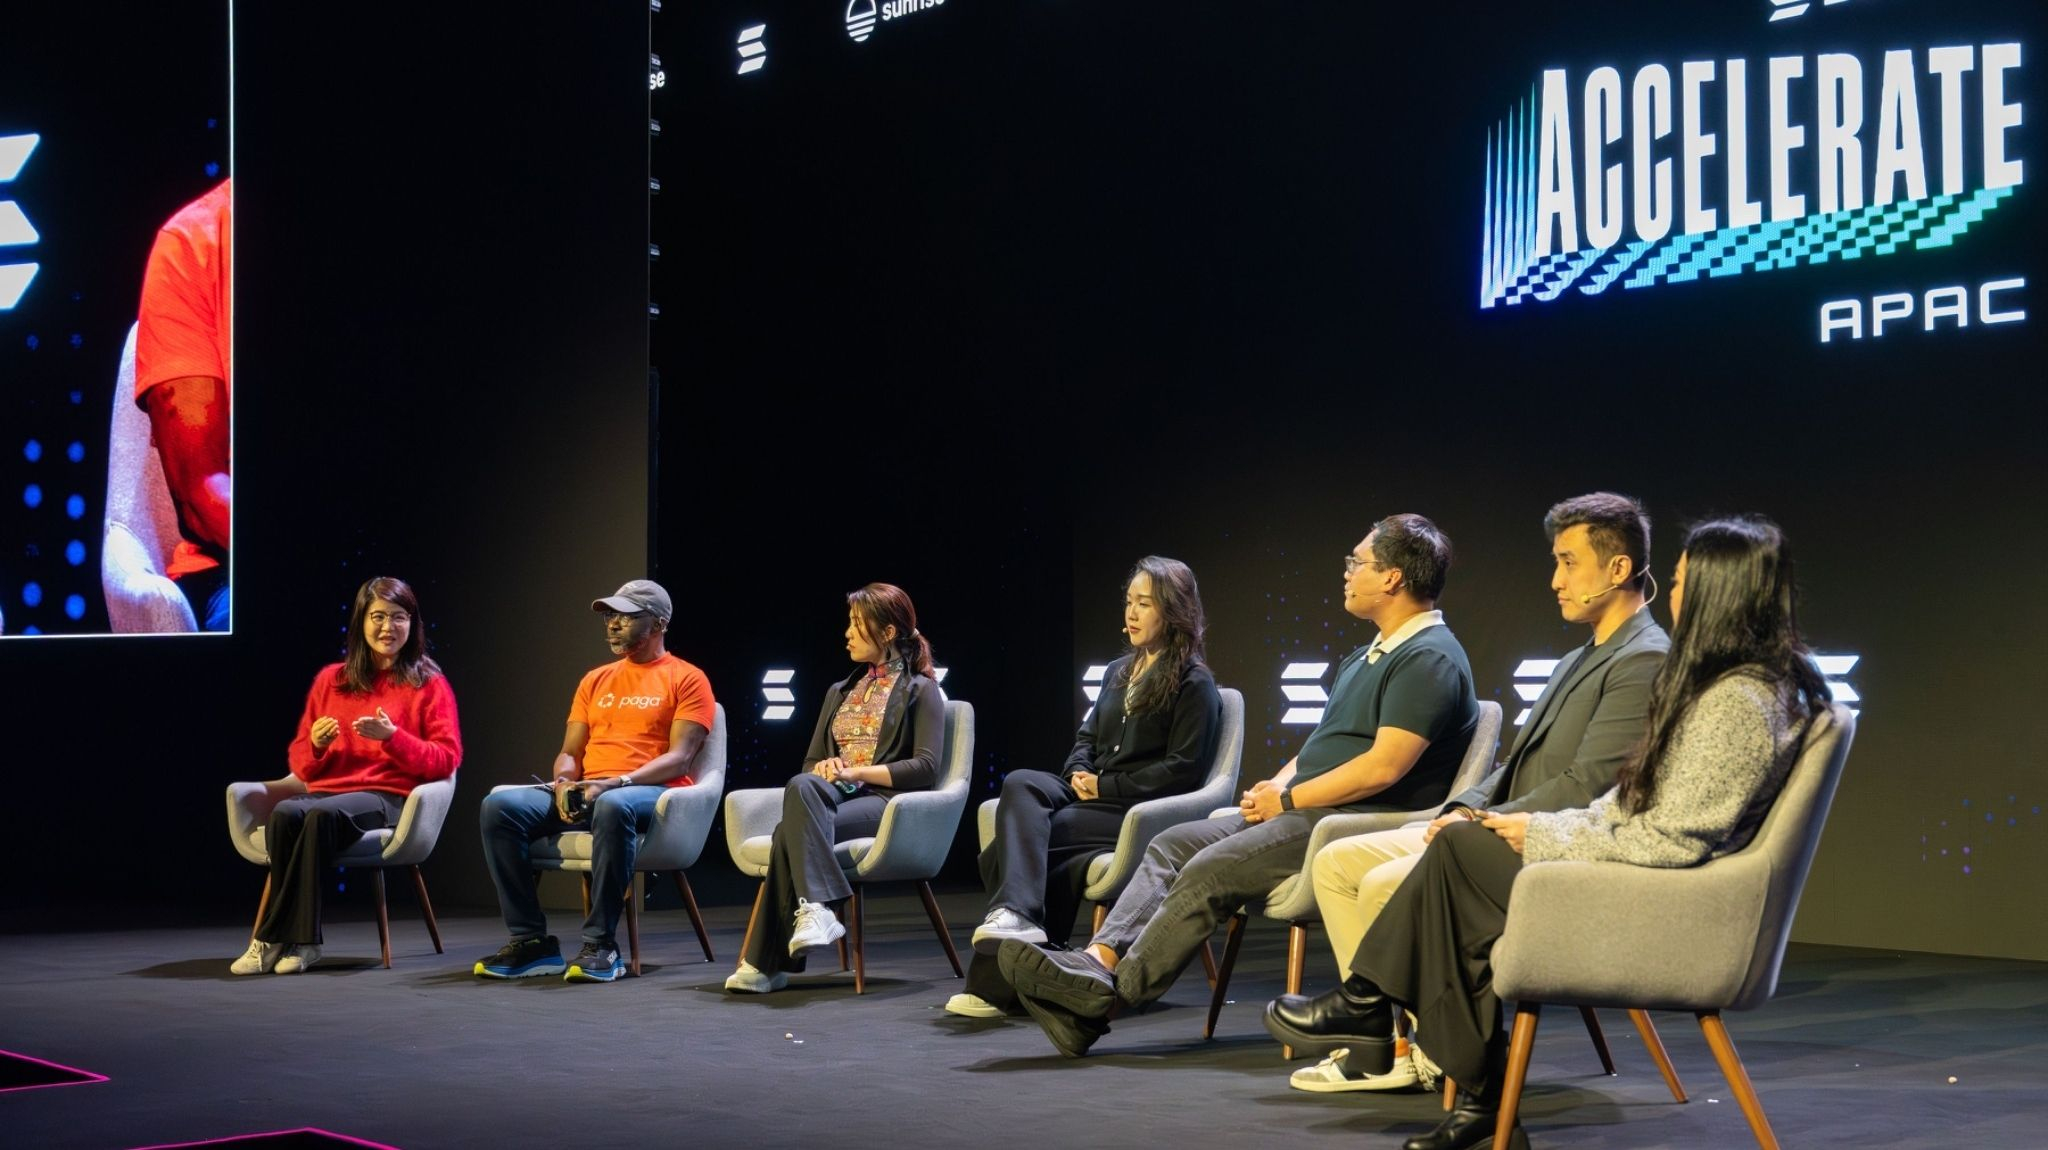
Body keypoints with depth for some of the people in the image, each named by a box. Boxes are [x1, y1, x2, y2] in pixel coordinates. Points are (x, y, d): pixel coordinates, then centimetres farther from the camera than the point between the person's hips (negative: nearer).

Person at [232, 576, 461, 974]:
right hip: (326, 790, 3)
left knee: (324, 815, -37)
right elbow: (300, 763, 19)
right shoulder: (330, 680, 18)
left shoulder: (429, 683, 9)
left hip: (387, 797, -3)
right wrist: (315, 745, -5)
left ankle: (273, 939, -28)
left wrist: (393, 737, -14)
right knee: (285, 814, -33)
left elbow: (446, 759, 1)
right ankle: (301, 941, -30)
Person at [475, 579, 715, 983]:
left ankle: (601, 944, -34)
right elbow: (570, 752, 20)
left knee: (613, 807, -43)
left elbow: (679, 757, -7)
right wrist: (564, 783, -5)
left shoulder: (686, 679, 4)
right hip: (585, 793, 6)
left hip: (649, 792, -6)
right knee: (498, 806, -20)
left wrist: (615, 783, -20)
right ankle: (531, 942, -20)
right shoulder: (596, 680, 23)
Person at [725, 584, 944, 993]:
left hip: (884, 802, -5)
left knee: (792, 832, -33)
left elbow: (925, 768, -4)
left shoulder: (919, 690, 9)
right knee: (802, 787, -35)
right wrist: (823, 768, 1)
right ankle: (817, 908, -44)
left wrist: (857, 771, -12)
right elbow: (809, 762, 26)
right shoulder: (840, 692, 28)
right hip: (833, 797, 5)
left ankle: (767, 960, -37)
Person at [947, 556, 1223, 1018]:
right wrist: (1080, 774, 0)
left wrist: (1106, 786, -13)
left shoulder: (1193, 685, -2)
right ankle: (1015, 915, -33)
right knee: (1020, 783, -25)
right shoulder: (1118, 672, 21)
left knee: (1012, 841, -25)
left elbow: (1183, 769, -10)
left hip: (1141, 813, -7)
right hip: (1093, 795, 7)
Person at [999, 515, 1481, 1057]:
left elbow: (1384, 767, -21)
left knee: (1211, 869, -24)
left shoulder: (1430, 660, -12)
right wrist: (1278, 783, 5)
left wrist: (1288, 798, -13)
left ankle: (1109, 994, -20)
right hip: (1304, 810, 10)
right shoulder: (1370, 655, 22)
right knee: (1172, 844, -4)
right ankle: (1098, 961, -19)